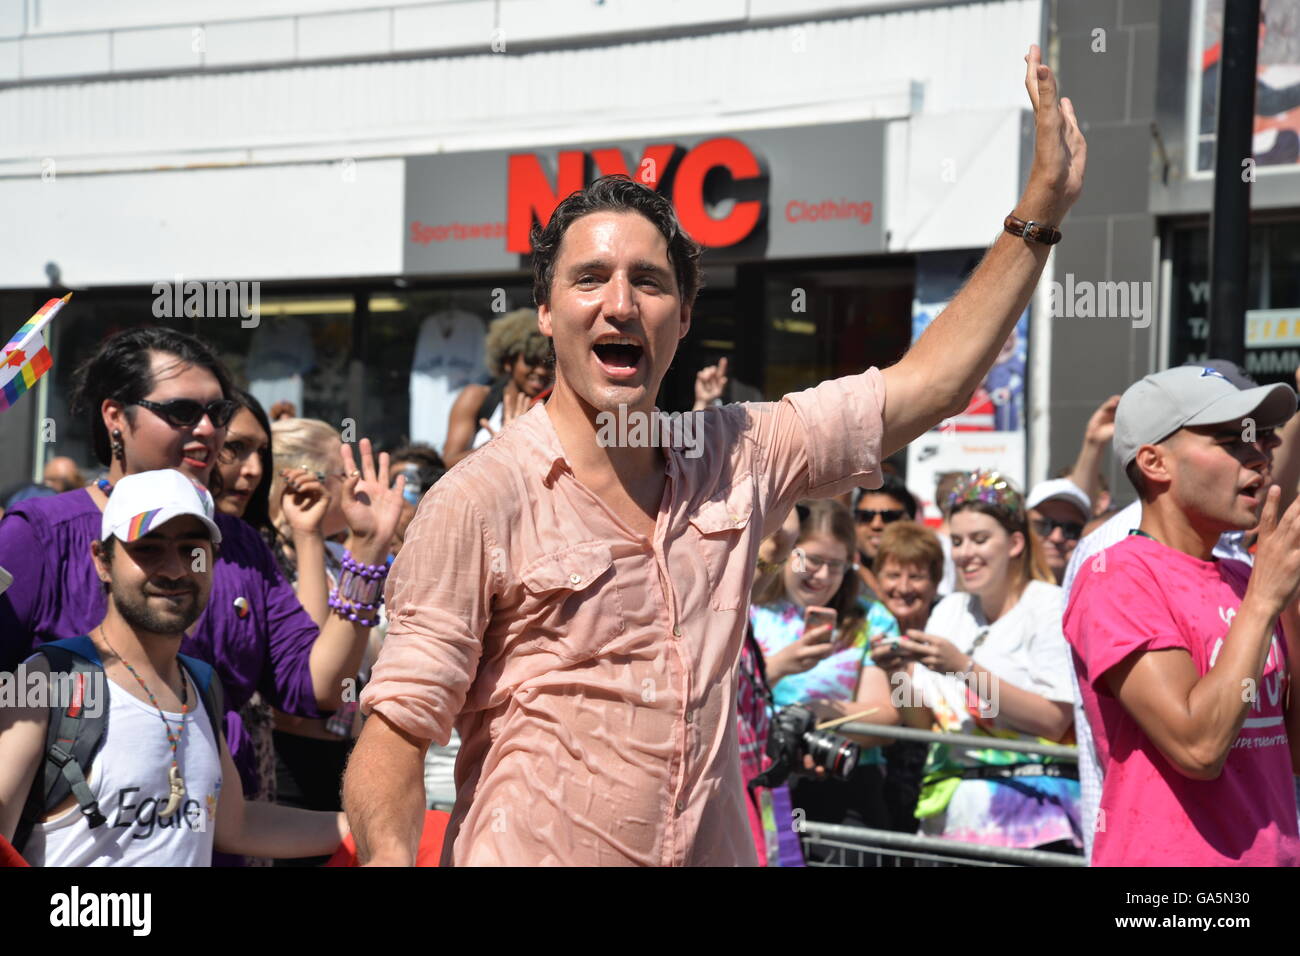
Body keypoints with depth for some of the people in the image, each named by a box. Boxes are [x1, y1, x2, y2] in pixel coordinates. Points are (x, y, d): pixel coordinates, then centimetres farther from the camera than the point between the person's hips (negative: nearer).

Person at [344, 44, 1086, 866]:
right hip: (528, 853, -5)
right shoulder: (481, 502, -12)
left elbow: (928, 384, 10)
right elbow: (396, 730, -13)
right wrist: (390, 855, -32)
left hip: (716, 848, 5)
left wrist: (1041, 210, 8)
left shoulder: (736, 458, 3)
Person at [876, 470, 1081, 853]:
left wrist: (965, 668, -18)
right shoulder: (950, 610, 15)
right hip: (951, 804, 5)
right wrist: (899, 672, -7)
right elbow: (921, 722, 12)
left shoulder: (1051, 606, -2)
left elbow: (1052, 722, -14)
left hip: (1030, 810, -5)